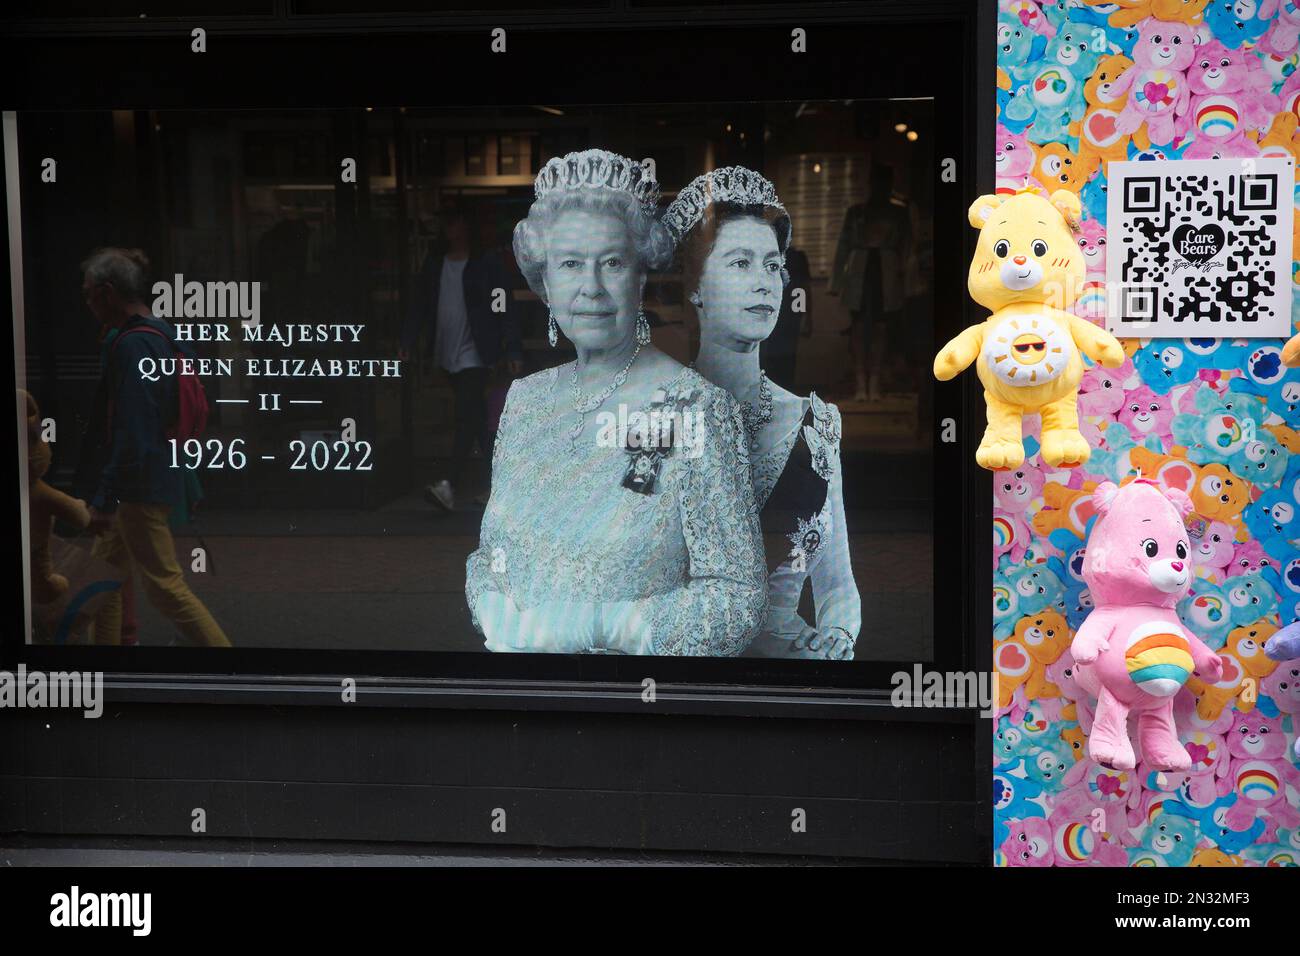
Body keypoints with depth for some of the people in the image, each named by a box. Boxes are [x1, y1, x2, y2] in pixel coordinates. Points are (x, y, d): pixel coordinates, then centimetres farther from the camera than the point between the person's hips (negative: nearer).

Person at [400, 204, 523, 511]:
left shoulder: (486, 263, -5)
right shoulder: (434, 263, 9)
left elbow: (504, 309, -6)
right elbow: (419, 305, 10)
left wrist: (513, 351, -11)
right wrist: (407, 343, 1)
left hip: (475, 354, -6)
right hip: (447, 353, 6)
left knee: (466, 416, -15)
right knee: (475, 415, 16)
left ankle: (451, 486, -23)